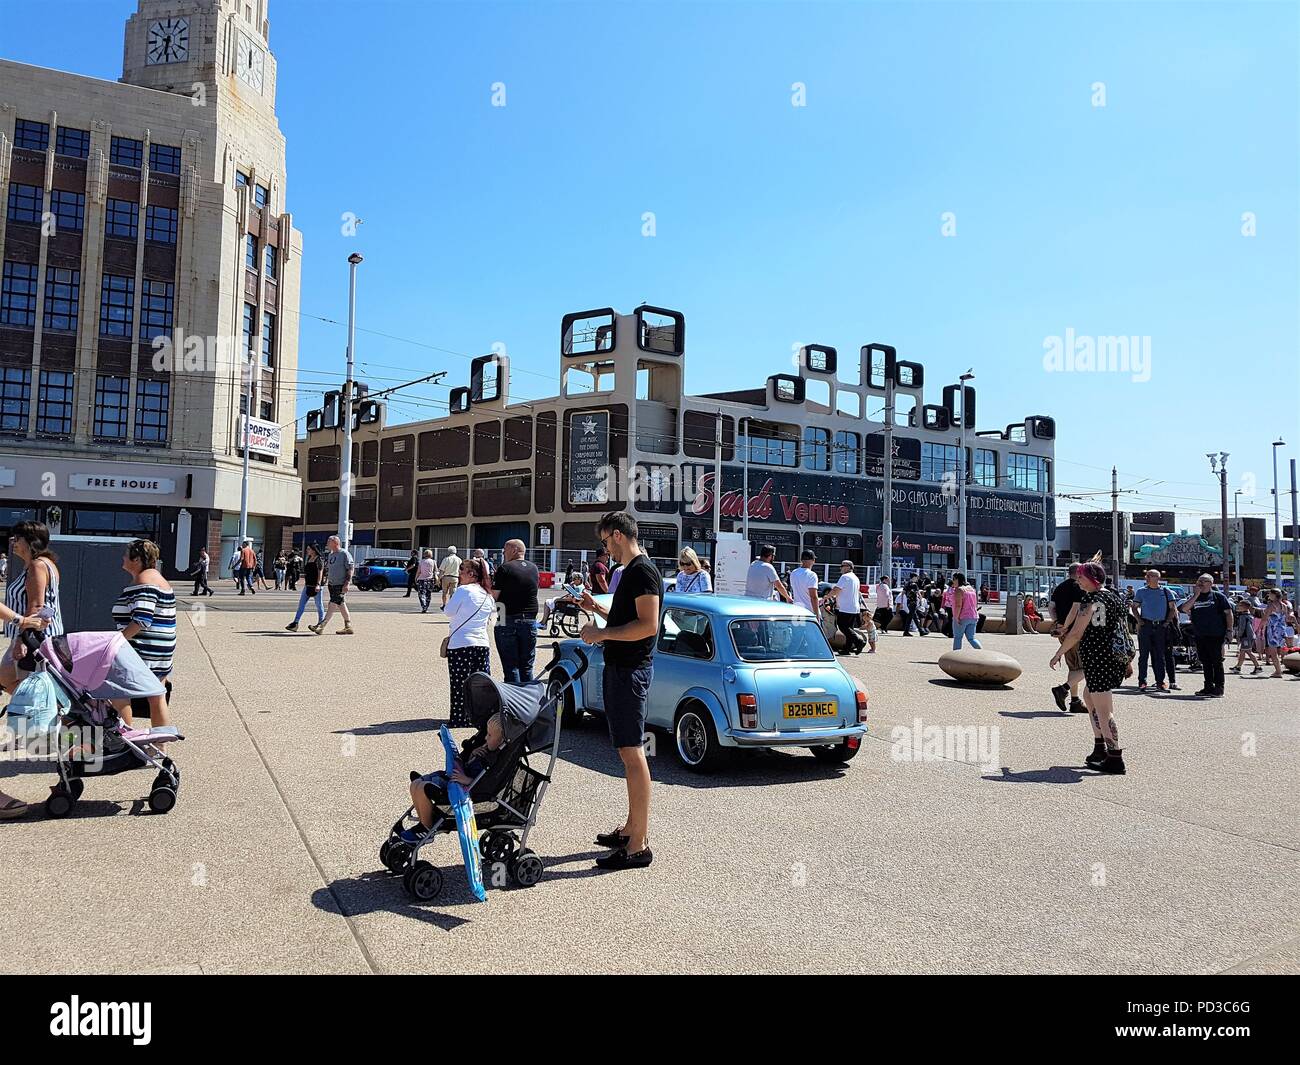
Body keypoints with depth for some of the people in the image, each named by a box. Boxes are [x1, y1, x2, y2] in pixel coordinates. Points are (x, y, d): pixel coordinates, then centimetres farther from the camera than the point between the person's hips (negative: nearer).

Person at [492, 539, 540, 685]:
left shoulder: (504, 569, -8)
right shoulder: (534, 569, 9)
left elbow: (493, 596, -11)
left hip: (508, 621, -5)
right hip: (530, 621, 5)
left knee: (510, 667, 1)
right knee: (527, 667, 11)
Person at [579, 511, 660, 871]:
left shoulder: (643, 572, -15)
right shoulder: (631, 571, 16)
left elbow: (648, 625, -23)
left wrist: (602, 633, -19)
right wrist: (597, 607, 16)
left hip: (631, 671, -11)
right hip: (620, 667, 11)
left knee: (632, 752, -8)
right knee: (629, 750, 16)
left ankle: (638, 846, -3)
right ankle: (632, 827, 26)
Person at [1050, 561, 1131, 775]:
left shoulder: (1090, 601, -13)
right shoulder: (1113, 597, 14)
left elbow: (1076, 633, -16)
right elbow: (1124, 630, 18)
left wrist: (1058, 654, -6)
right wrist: (1127, 660, 24)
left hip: (1098, 659, -10)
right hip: (1117, 656, 10)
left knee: (1103, 710, -5)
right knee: (1089, 696, 23)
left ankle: (1116, 759, -4)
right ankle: (1100, 749, 26)